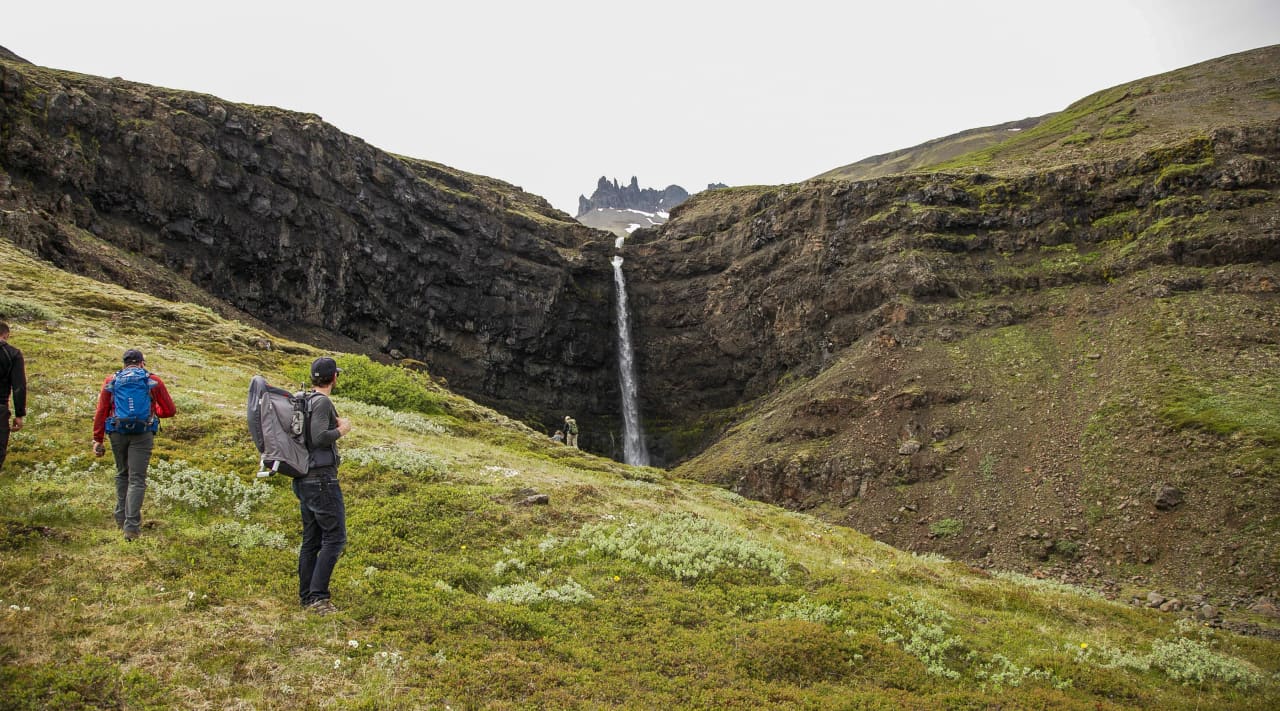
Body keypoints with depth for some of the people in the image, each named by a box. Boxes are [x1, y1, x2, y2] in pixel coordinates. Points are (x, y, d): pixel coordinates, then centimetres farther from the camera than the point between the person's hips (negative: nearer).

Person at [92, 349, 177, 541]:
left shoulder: (111, 381, 9)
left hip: (117, 433, 2)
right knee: (137, 480, -2)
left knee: (122, 475, 22)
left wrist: (98, 439, 4)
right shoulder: (153, 381, 6)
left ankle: (121, 518, 27)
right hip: (143, 435, -2)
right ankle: (131, 526, -10)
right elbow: (170, 410, 8)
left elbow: (101, 412, 3)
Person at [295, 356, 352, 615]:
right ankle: (318, 596, -10)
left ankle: (306, 596, 17)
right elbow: (319, 438, -25)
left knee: (311, 540, 13)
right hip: (322, 479, -9)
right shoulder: (322, 402, -15)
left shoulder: (303, 400, 13)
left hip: (304, 480, 10)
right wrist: (341, 429, -9)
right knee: (334, 538, -6)